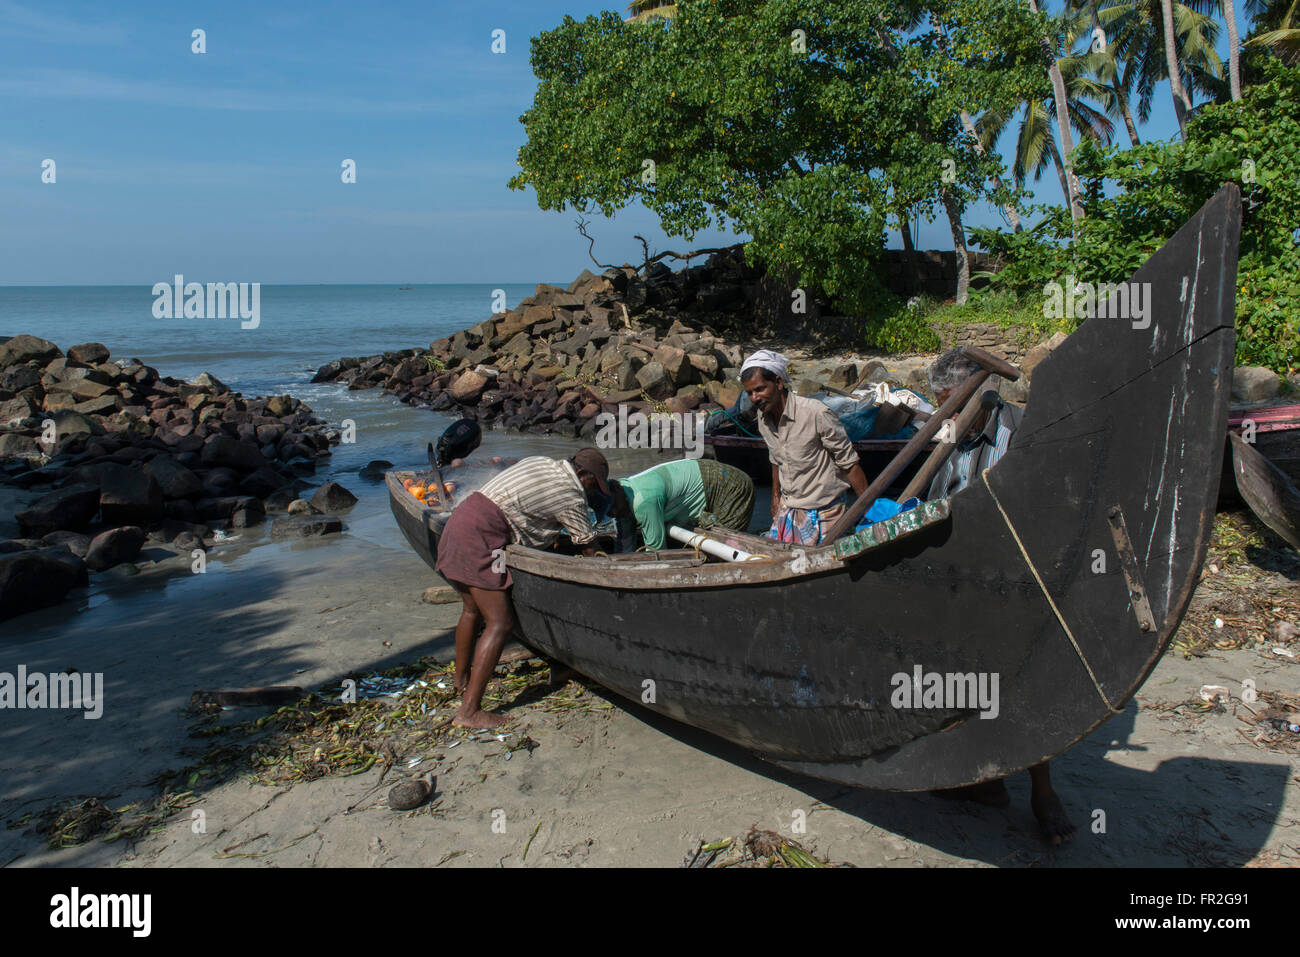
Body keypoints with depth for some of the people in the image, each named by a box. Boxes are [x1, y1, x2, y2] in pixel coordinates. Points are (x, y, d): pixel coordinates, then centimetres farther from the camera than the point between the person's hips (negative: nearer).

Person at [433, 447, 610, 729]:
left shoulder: (538, 461, 17)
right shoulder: (571, 495, -5)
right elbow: (588, 545, 5)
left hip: (459, 521, 10)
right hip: (479, 537, -10)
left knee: (473, 609, 23)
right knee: (500, 622, -8)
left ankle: (462, 681, 40)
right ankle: (469, 711, -9)